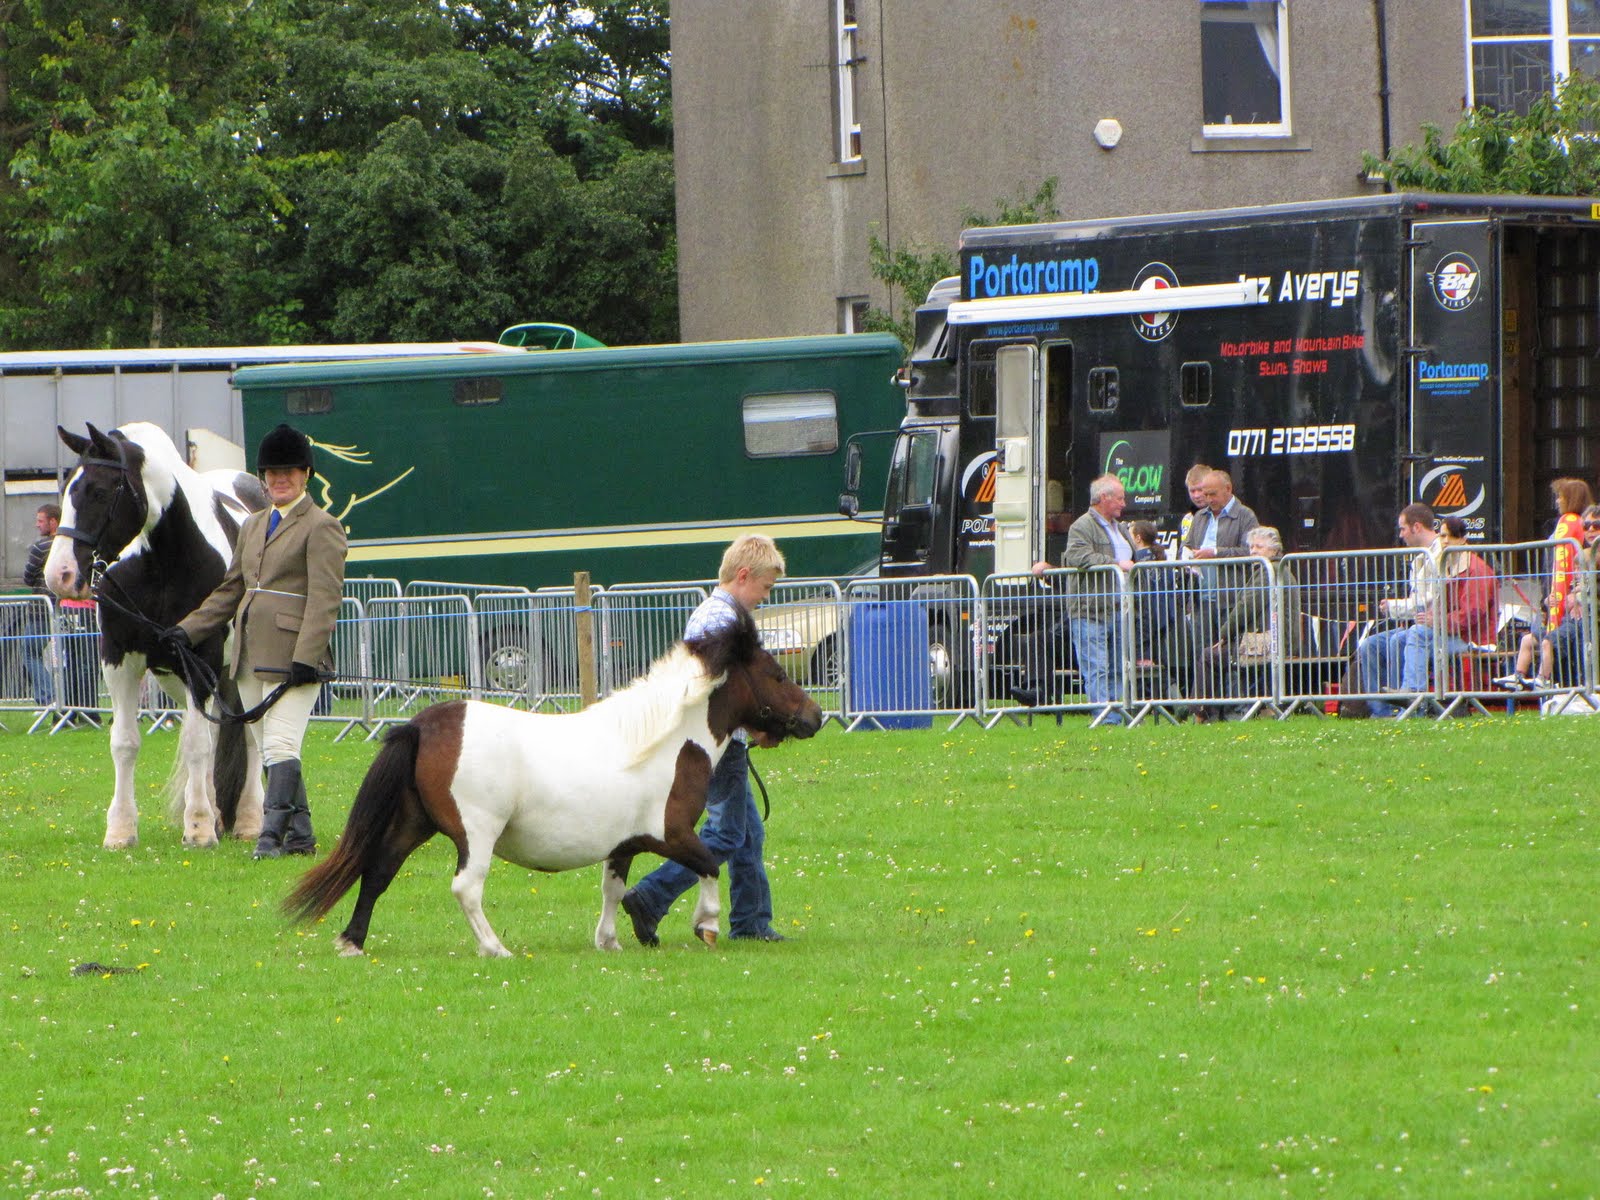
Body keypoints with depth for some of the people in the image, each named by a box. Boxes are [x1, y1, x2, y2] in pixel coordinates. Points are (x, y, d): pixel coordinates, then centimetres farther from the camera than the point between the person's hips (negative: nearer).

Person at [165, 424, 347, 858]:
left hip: (292, 654, -8)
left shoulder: (321, 527, -5)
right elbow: (230, 591, 23)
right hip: (251, 655, 8)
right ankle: (300, 834, 15)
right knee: (269, 748, 9)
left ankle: (272, 834, -20)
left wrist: (305, 658, -21)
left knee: (280, 745, -15)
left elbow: (325, 600, -12)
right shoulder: (254, 526, 19)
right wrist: (188, 630, 12)